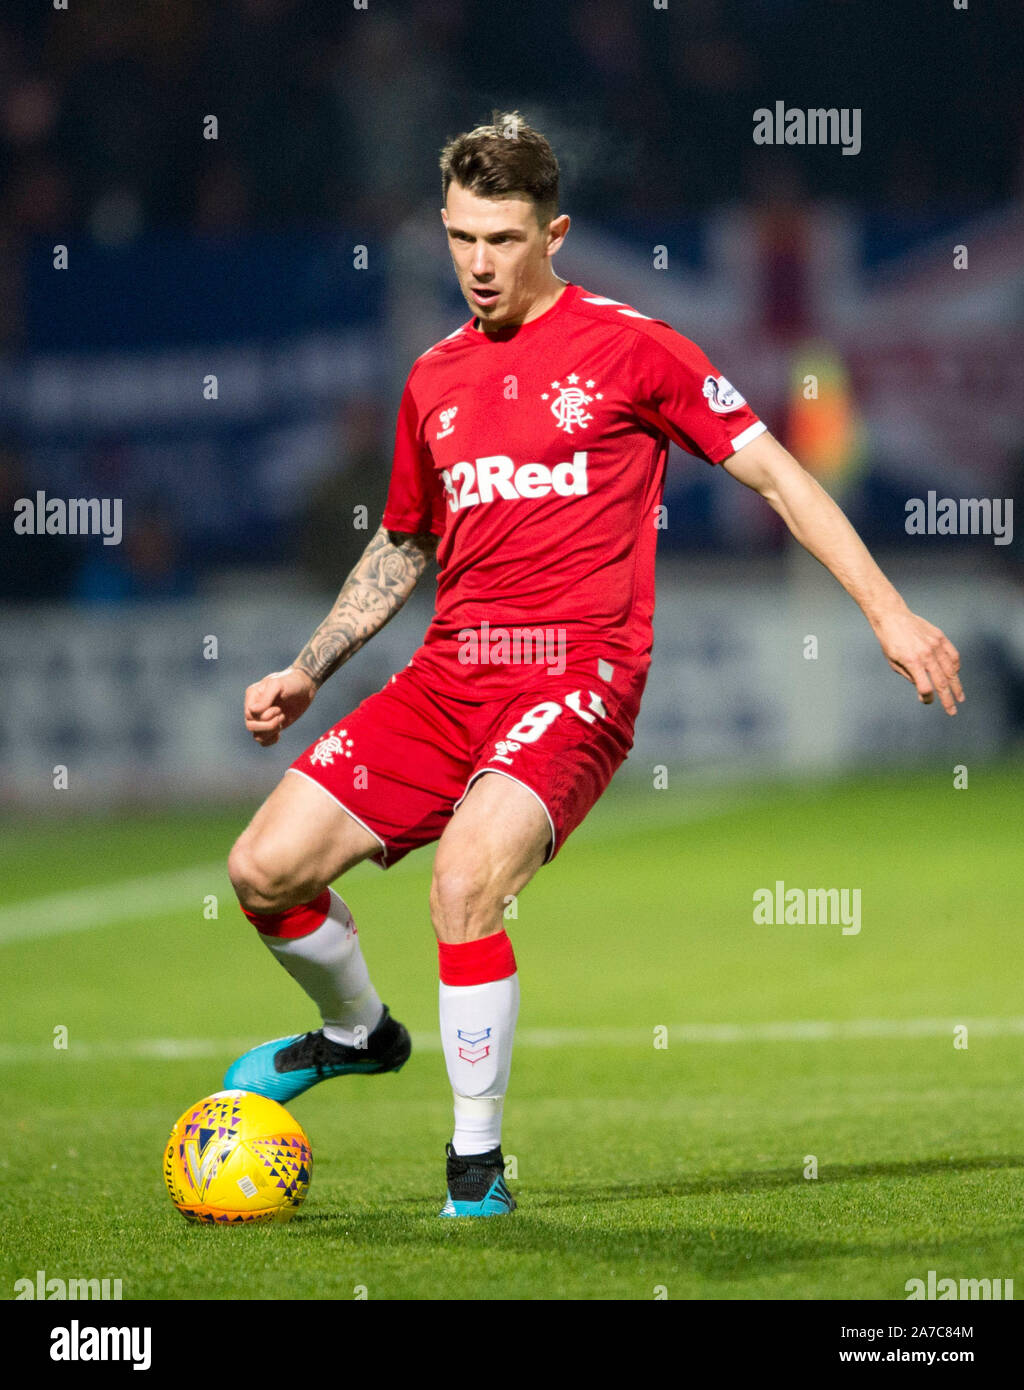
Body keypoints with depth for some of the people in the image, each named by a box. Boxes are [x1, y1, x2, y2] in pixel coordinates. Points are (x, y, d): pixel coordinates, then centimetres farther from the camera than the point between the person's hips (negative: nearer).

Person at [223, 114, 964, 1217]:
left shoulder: (628, 346, -1)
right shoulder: (432, 380, 15)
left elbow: (774, 471, 0)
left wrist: (888, 612, -6)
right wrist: (305, 673, 21)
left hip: (576, 679, -6)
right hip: (446, 675, 6)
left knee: (464, 881, -30)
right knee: (264, 870, -4)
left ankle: (476, 1161, -13)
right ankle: (358, 1032, 29)